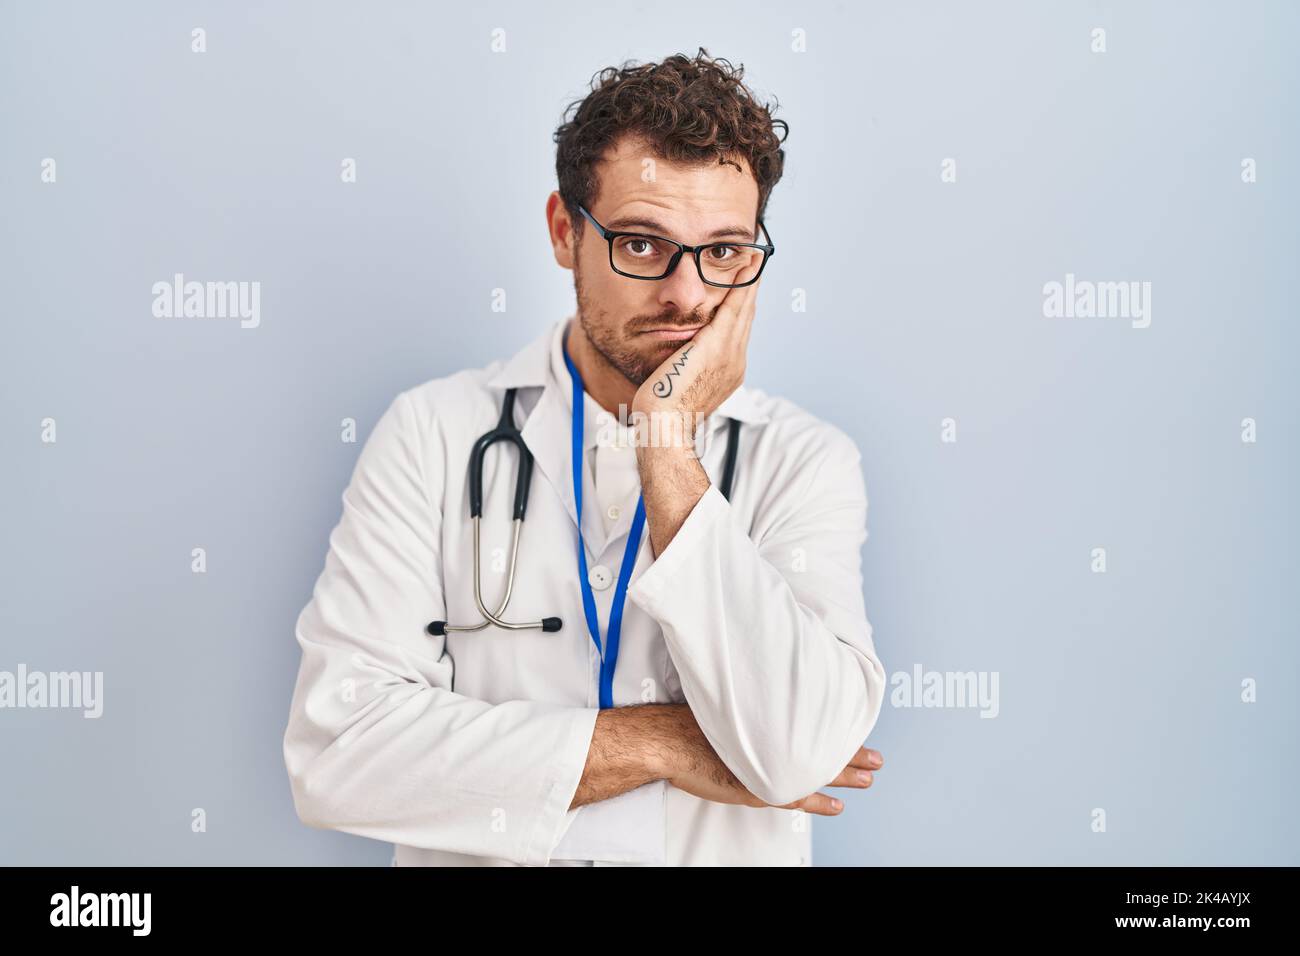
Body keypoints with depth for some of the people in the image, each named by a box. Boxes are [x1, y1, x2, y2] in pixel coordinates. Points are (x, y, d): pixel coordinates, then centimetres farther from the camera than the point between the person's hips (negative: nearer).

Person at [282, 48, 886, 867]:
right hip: (477, 856, 0)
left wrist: (667, 440, -15)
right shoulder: (434, 431, -3)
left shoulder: (807, 461, -2)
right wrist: (660, 743, -12)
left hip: (725, 852, 1)